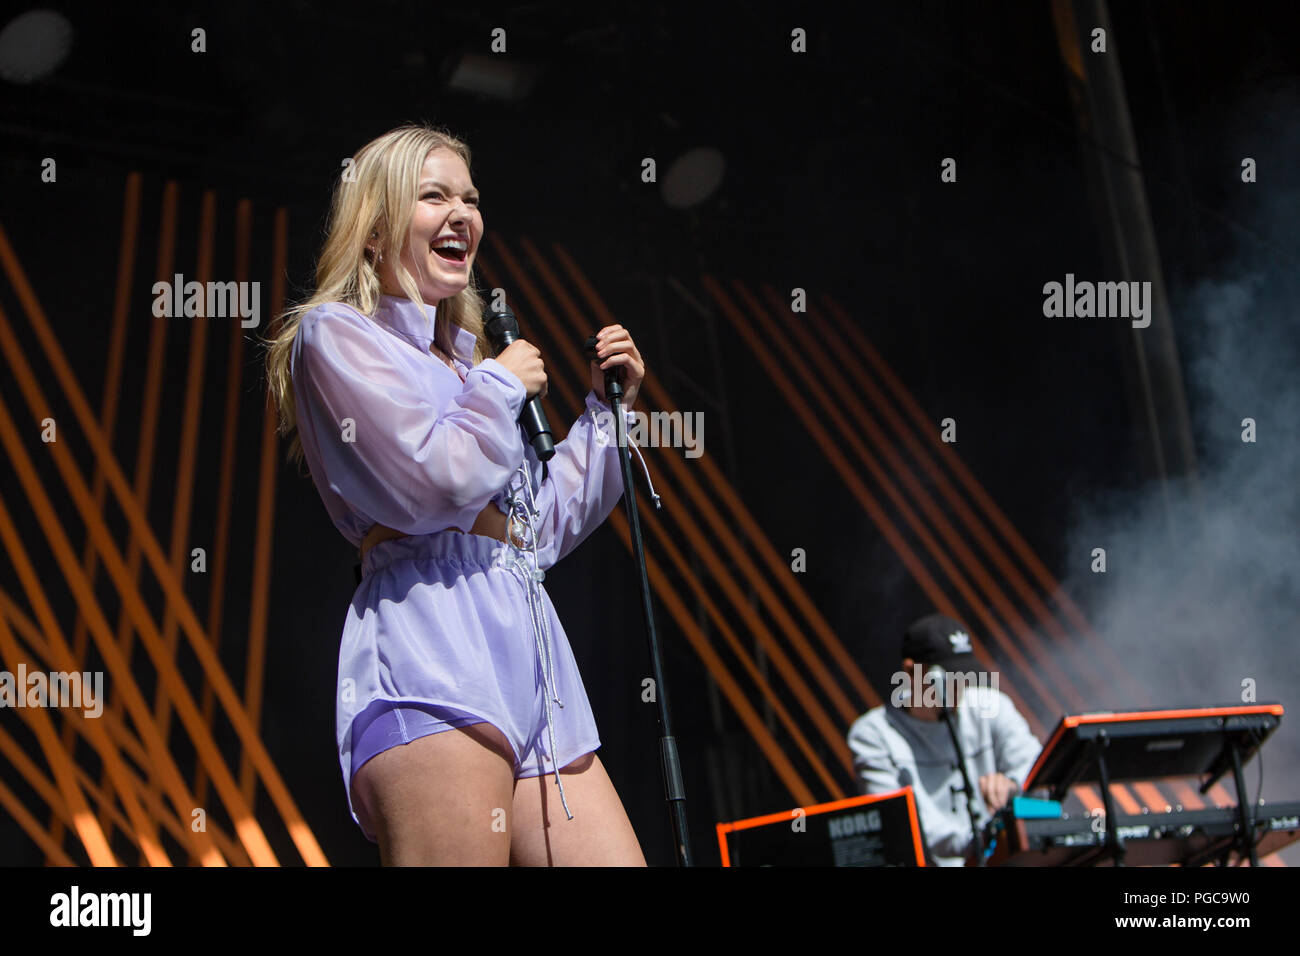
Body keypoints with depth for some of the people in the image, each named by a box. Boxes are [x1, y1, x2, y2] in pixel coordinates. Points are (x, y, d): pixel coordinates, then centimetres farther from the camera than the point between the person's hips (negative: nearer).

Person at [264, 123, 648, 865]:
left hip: (530, 648, 8)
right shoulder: (335, 334, 4)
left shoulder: (463, 357, 28)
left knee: (617, 859, -1)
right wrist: (502, 385, 4)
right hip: (432, 644, -8)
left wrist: (607, 407, 23)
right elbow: (434, 484, -12)